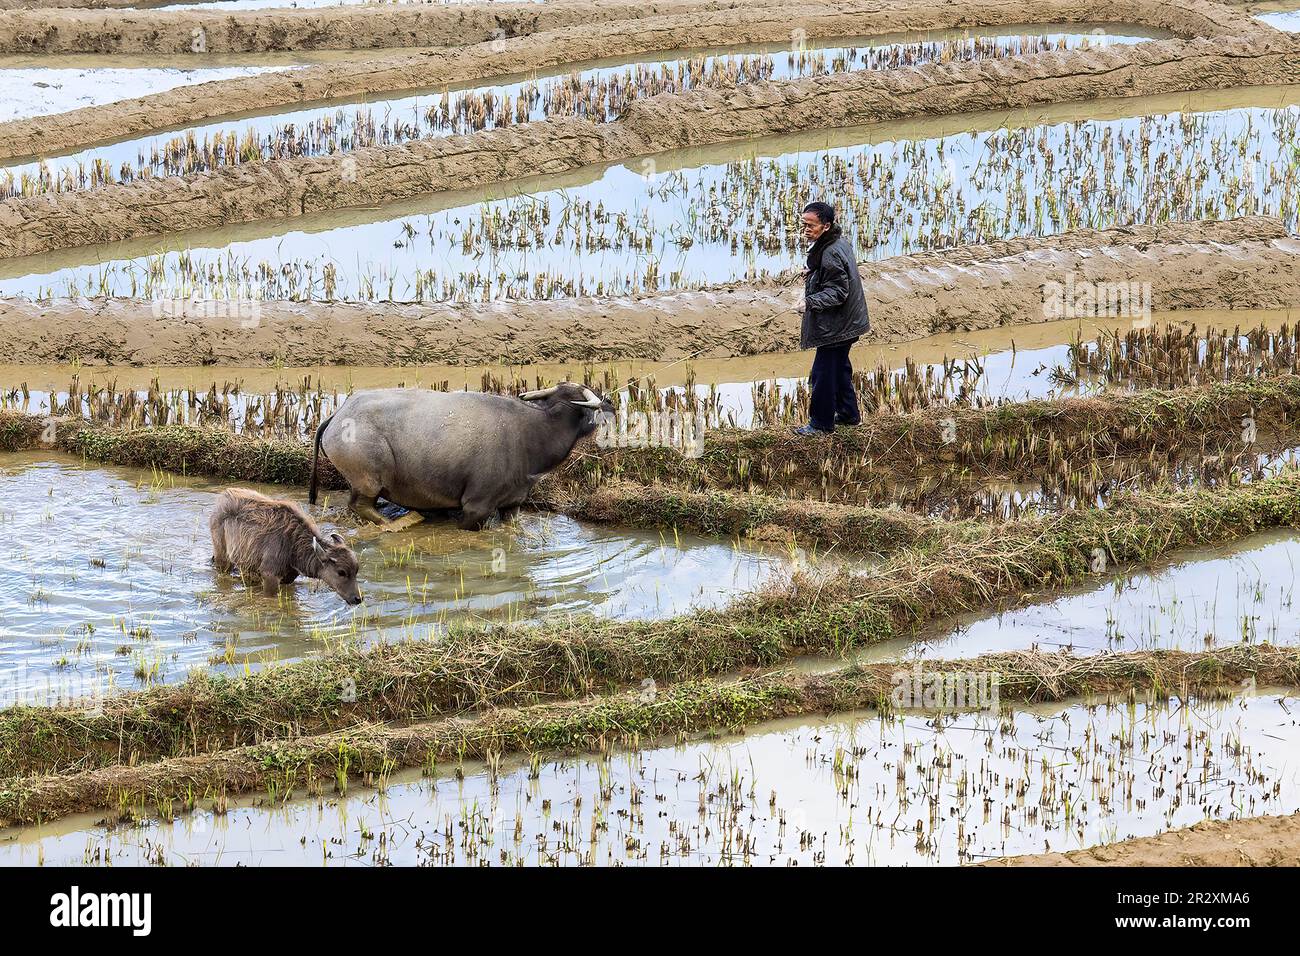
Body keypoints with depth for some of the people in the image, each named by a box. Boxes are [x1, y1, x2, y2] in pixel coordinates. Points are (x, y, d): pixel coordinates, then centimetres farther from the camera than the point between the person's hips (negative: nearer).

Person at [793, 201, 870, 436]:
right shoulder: (840, 241, 6)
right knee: (840, 368, 23)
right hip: (846, 323, 11)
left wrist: (811, 301, -36)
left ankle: (821, 423, 7)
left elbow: (837, 292, -27)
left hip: (834, 326, -11)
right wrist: (813, 274, 14)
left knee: (823, 373, -2)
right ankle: (848, 414, 35)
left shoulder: (830, 254, -26)